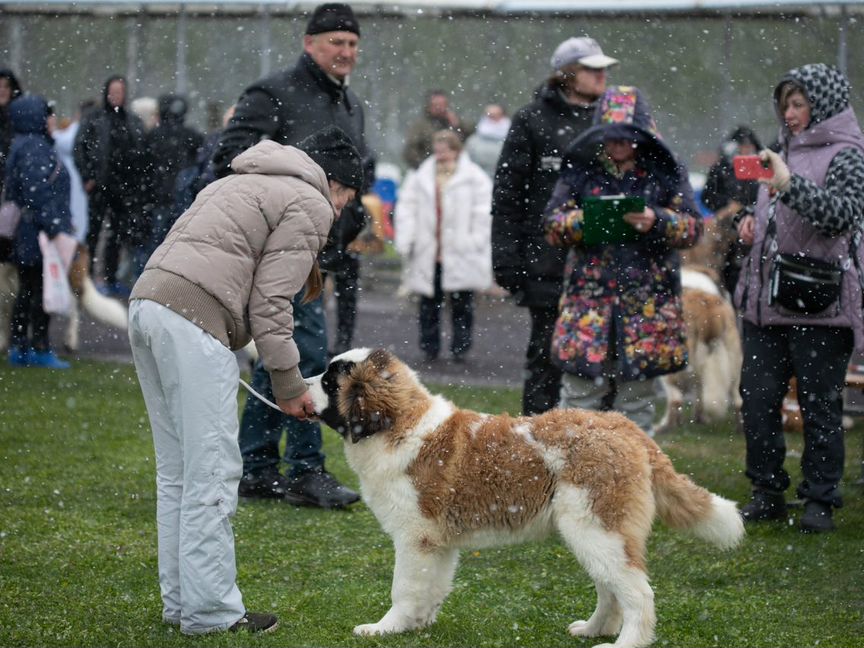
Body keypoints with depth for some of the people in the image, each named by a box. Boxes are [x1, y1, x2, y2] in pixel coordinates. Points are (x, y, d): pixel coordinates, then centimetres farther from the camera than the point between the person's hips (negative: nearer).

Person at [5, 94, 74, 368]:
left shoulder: (38, 145, 14)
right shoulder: (33, 148, -17)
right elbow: (37, 193, -23)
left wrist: (63, 222, 21)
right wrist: (55, 228, -22)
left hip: (27, 235, 10)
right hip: (40, 232, -10)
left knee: (28, 290, 13)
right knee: (43, 289, -3)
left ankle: (19, 347, 17)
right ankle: (40, 349, 2)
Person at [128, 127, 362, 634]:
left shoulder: (244, 183, 31)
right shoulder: (311, 204, 3)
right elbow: (269, 302, -5)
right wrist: (290, 386, 0)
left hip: (146, 302, 9)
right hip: (195, 313, -9)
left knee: (177, 471, 13)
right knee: (213, 471, -6)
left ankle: (180, 601, 17)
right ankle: (210, 612, -4)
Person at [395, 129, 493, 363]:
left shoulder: (475, 178, 0)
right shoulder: (419, 179, 11)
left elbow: (483, 213, -3)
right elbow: (406, 210, 10)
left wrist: (473, 243, -10)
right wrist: (405, 242, 0)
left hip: (460, 256, -3)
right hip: (427, 254, 3)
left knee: (462, 304, 1)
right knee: (429, 304, 7)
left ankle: (460, 347, 10)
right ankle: (429, 347, 16)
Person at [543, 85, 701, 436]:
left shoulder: (665, 171, 3)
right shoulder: (580, 168, 5)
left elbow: (693, 226, 1)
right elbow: (552, 224, 4)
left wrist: (656, 221, -19)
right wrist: (584, 220, -16)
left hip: (647, 300, 0)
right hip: (589, 298, 0)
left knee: (636, 401, 8)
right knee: (580, 395, 0)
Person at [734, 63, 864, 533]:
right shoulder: (786, 149, 19)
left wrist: (789, 184, -30)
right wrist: (752, 224, 11)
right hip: (766, 298, 7)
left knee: (820, 404, -1)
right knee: (757, 398, 6)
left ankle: (820, 499, 7)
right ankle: (768, 494, 16)